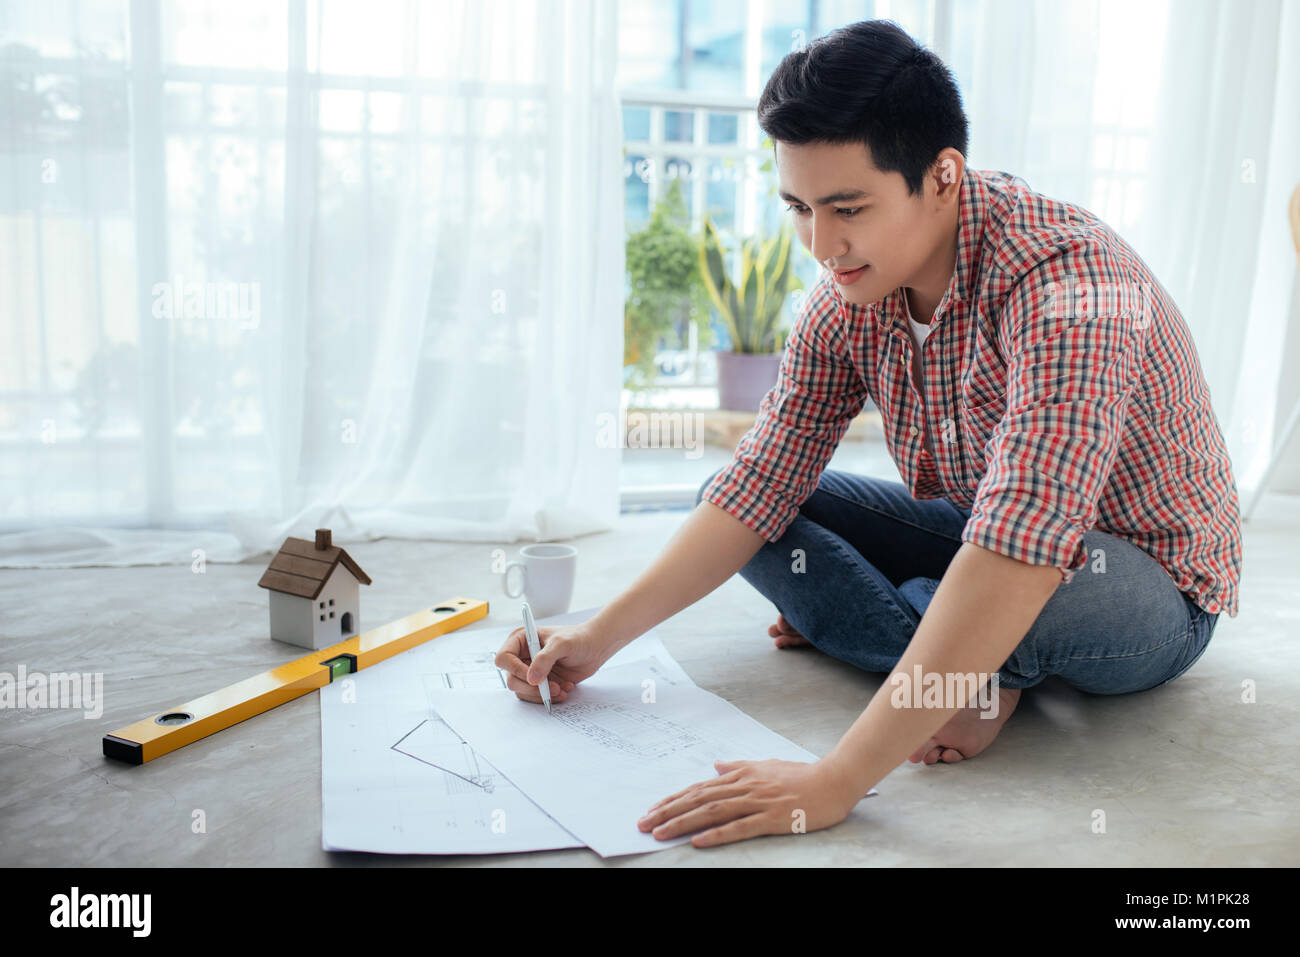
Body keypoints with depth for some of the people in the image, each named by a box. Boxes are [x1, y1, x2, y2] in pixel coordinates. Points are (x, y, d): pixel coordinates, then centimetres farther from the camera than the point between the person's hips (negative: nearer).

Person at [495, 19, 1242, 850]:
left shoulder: (1063, 286, -34)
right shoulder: (849, 299, -10)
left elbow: (1021, 551, -45)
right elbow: (756, 493, -6)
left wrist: (836, 782, -47)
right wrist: (602, 635, -15)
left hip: (1148, 592, -6)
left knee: (1053, 571, -42)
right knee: (748, 506, -4)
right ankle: (976, 673, -15)